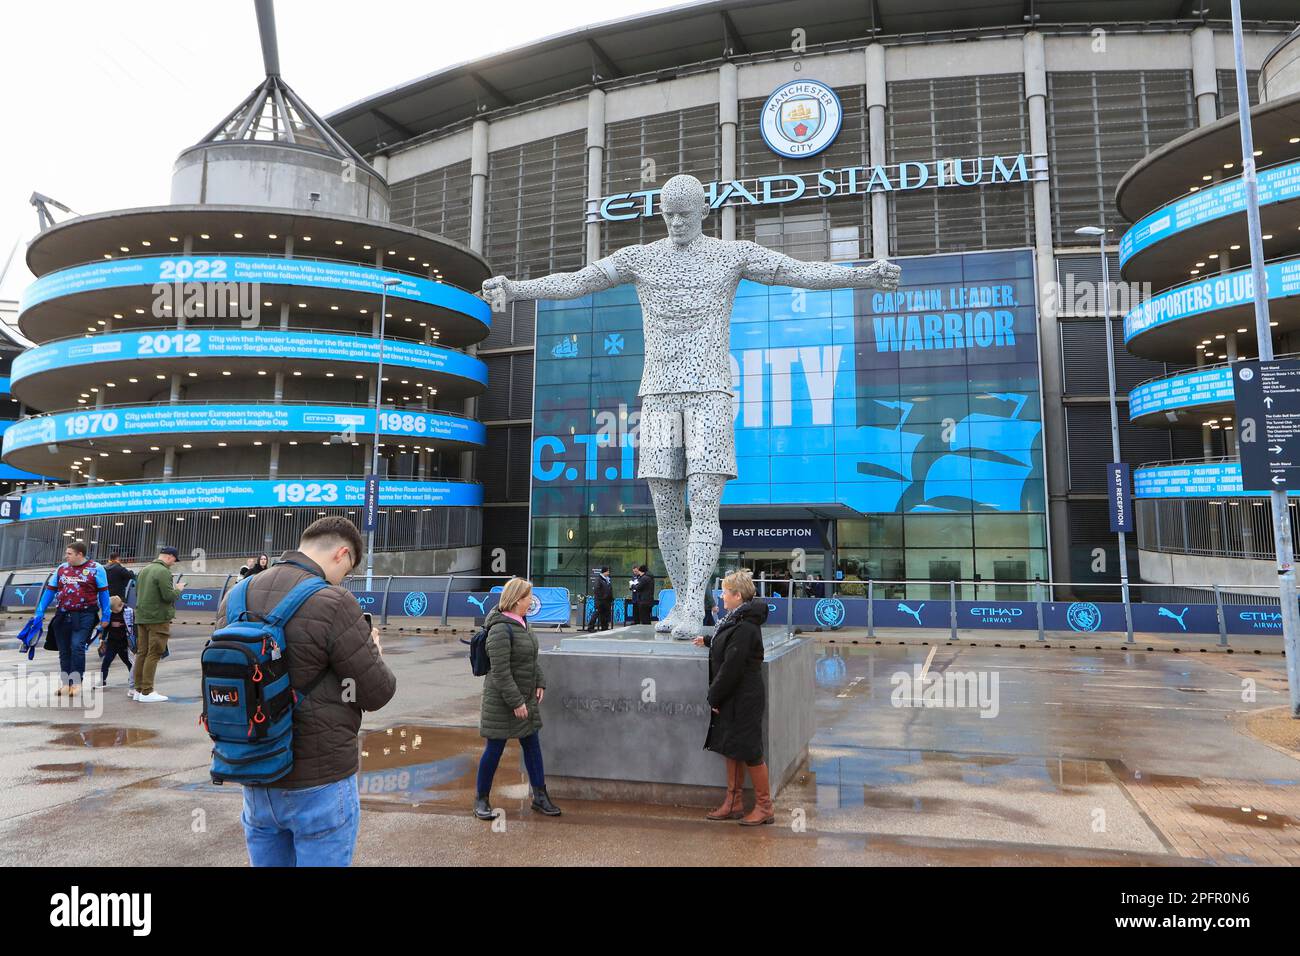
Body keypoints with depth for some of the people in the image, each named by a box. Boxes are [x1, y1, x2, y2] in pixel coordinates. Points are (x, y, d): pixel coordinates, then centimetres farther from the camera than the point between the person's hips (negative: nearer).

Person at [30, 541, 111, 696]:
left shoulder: (96, 569, -2)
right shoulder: (61, 569, 11)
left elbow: (103, 592, -2)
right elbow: (49, 590, 13)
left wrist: (105, 616, -5)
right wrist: (39, 612, 7)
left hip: (84, 615, -5)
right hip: (62, 615, 5)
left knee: (77, 646, -15)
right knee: (64, 651, 9)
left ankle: (76, 681, -7)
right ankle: (65, 683, 18)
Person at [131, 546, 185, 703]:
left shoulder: (144, 569, 14)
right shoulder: (163, 571, -14)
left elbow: (137, 592, 21)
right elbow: (169, 596, -19)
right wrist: (178, 589, 0)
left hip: (141, 617, 8)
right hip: (158, 618, -8)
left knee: (142, 653, 11)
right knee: (153, 654, -4)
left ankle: (138, 689, 16)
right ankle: (147, 692, -3)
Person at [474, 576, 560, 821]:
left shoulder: (522, 622, 5)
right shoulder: (500, 629, -23)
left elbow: (534, 656, 16)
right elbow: (500, 672, -24)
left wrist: (540, 683, 6)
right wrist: (516, 702, -21)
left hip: (526, 697, 9)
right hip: (502, 700, -9)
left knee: (532, 744, 13)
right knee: (495, 748, 3)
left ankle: (539, 796, 23)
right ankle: (481, 799, 20)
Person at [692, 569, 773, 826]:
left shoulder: (745, 627, -23)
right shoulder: (737, 620, 8)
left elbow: (732, 667, -24)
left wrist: (714, 696, -16)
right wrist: (708, 641, 33)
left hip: (744, 700, -10)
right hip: (732, 699, 10)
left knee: (749, 752, 1)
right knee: (732, 749, 15)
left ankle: (764, 807, 16)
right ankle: (734, 804, 27)